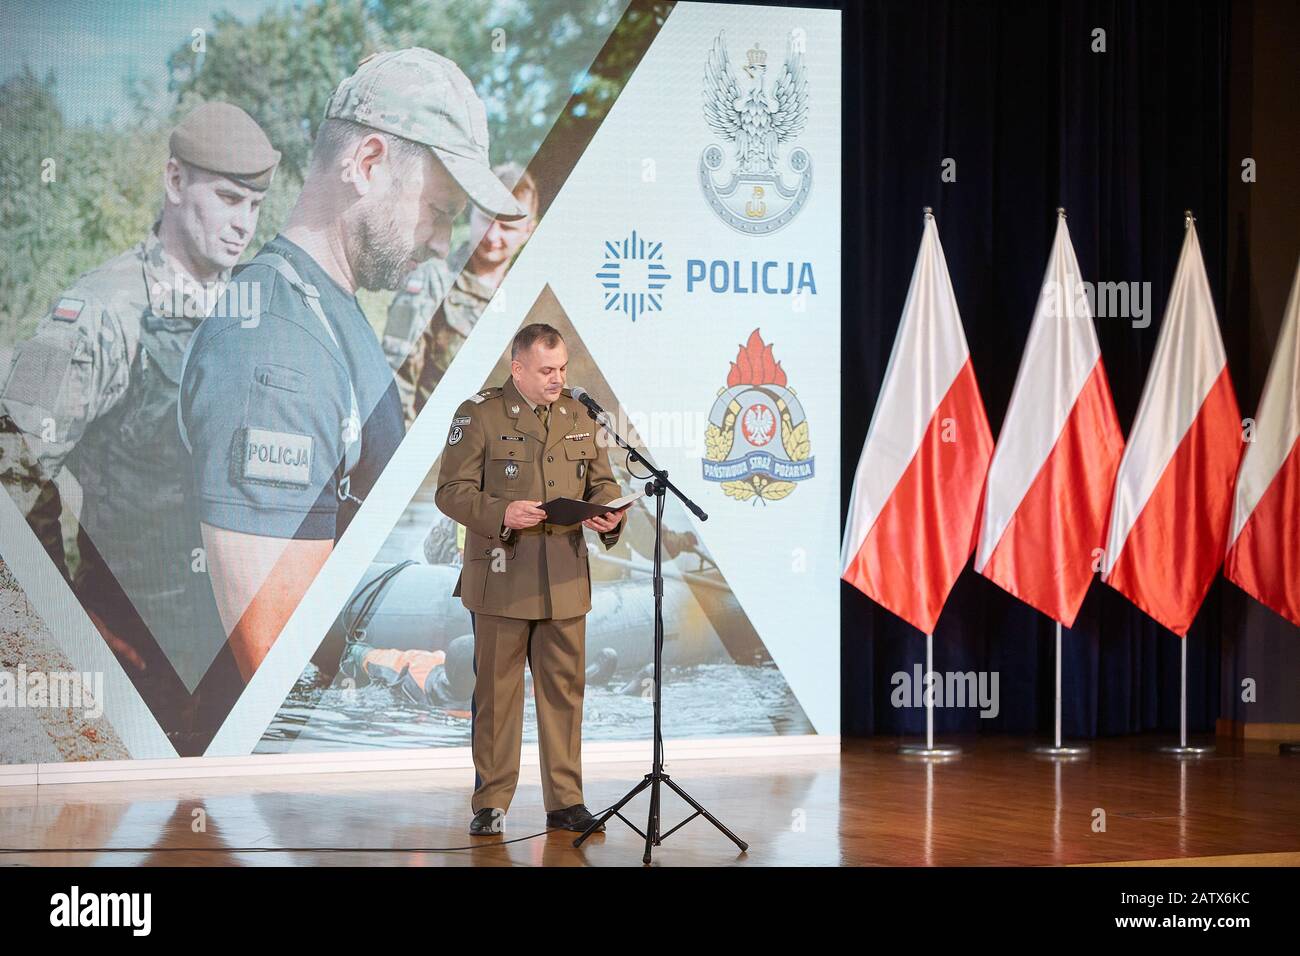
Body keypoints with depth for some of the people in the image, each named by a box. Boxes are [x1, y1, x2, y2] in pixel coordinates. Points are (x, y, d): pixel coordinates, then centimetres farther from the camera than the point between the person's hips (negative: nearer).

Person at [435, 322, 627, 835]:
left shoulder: (577, 414, 11)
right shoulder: (479, 413, -4)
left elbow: (601, 481, 17)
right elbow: (451, 491, -8)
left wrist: (607, 514, -6)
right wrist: (501, 514, -24)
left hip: (565, 582, 4)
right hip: (501, 581, -4)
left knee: (564, 690, 6)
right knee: (496, 692, 2)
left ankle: (566, 801, 13)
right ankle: (490, 802, 11)